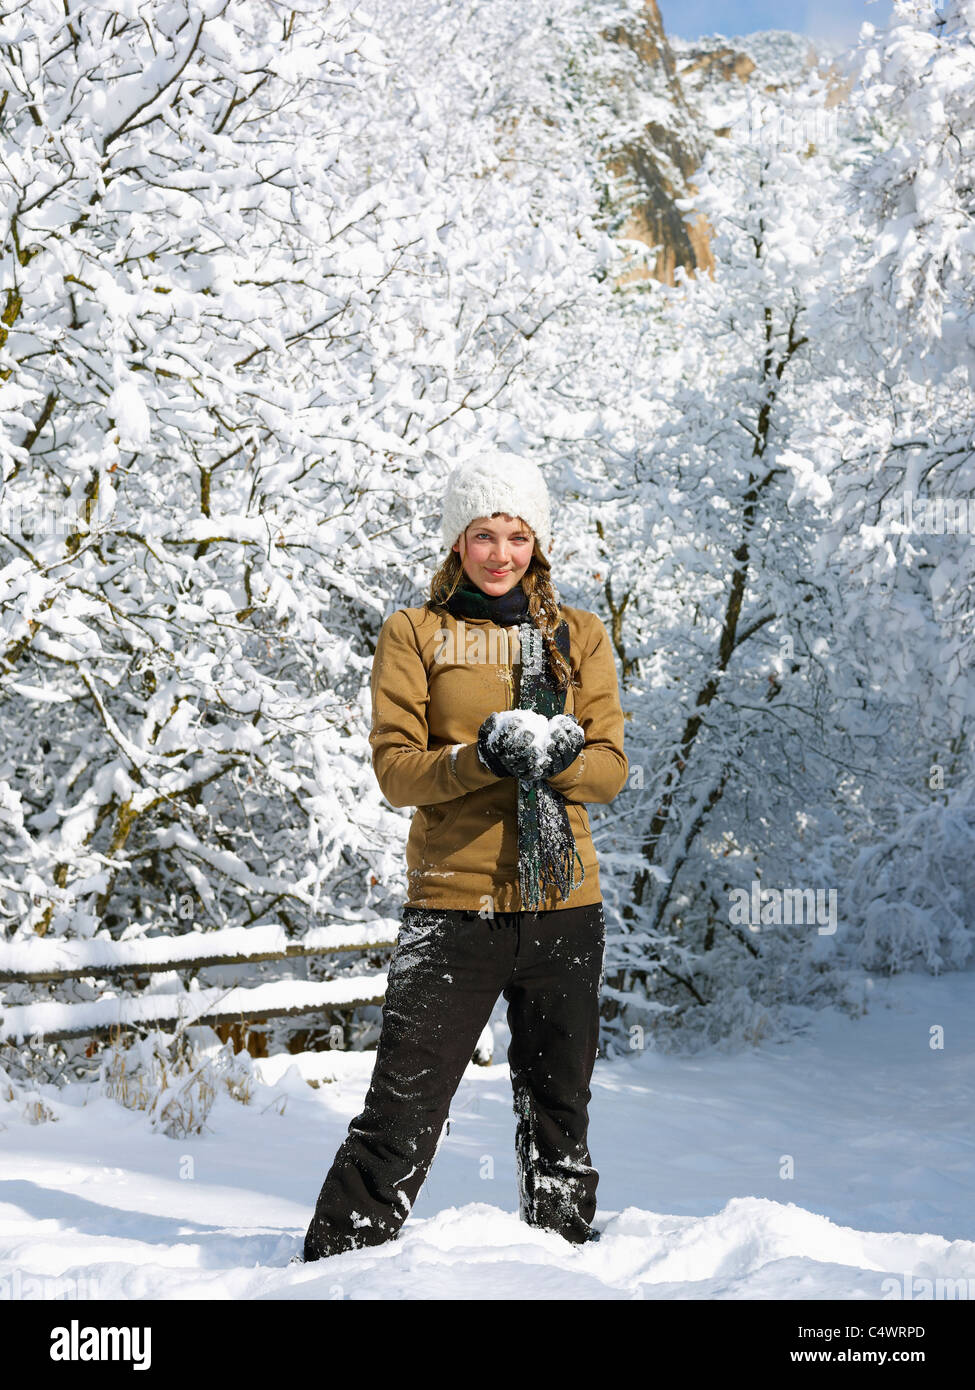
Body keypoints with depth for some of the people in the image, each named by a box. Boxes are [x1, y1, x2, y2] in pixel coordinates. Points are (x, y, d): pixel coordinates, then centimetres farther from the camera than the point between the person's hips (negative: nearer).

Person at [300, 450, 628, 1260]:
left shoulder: (580, 637, 11)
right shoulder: (414, 635, 3)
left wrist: (558, 756, -18)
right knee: (403, 1110, -7)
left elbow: (612, 766, 4)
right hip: (455, 903, -3)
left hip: (564, 902, 3)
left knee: (559, 1108, 15)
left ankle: (565, 1255, 35)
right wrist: (483, 758, -23)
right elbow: (396, 768, -5)